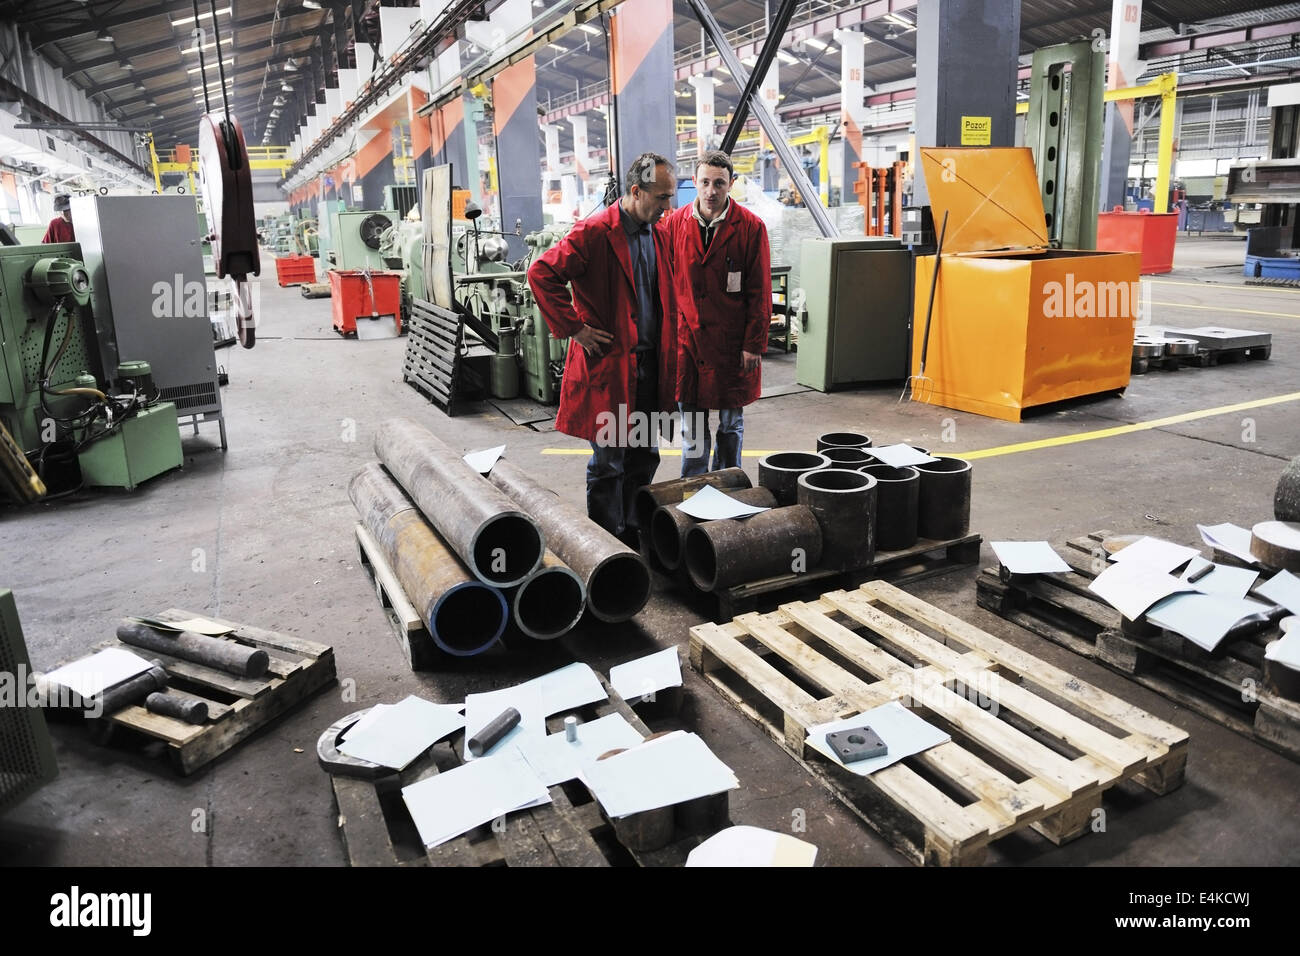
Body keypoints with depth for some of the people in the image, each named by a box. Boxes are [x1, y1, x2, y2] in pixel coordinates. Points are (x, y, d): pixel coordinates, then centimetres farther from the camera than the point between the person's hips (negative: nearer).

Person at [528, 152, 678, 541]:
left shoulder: (660, 234, 11)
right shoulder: (594, 232, -13)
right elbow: (542, 275, -16)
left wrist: (669, 365, 12)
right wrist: (575, 329, -14)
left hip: (650, 365, 7)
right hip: (608, 364, -7)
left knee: (645, 457, 15)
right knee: (608, 462, 2)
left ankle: (634, 533, 31)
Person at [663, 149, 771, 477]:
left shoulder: (750, 227, -4)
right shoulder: (675, 223, 3)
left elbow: (760, 292, -4)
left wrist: (754, 344, -7)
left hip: (731, 341, -2)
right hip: (686, 339, 2)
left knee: (731, 424, 10)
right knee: (692, 423, 9)